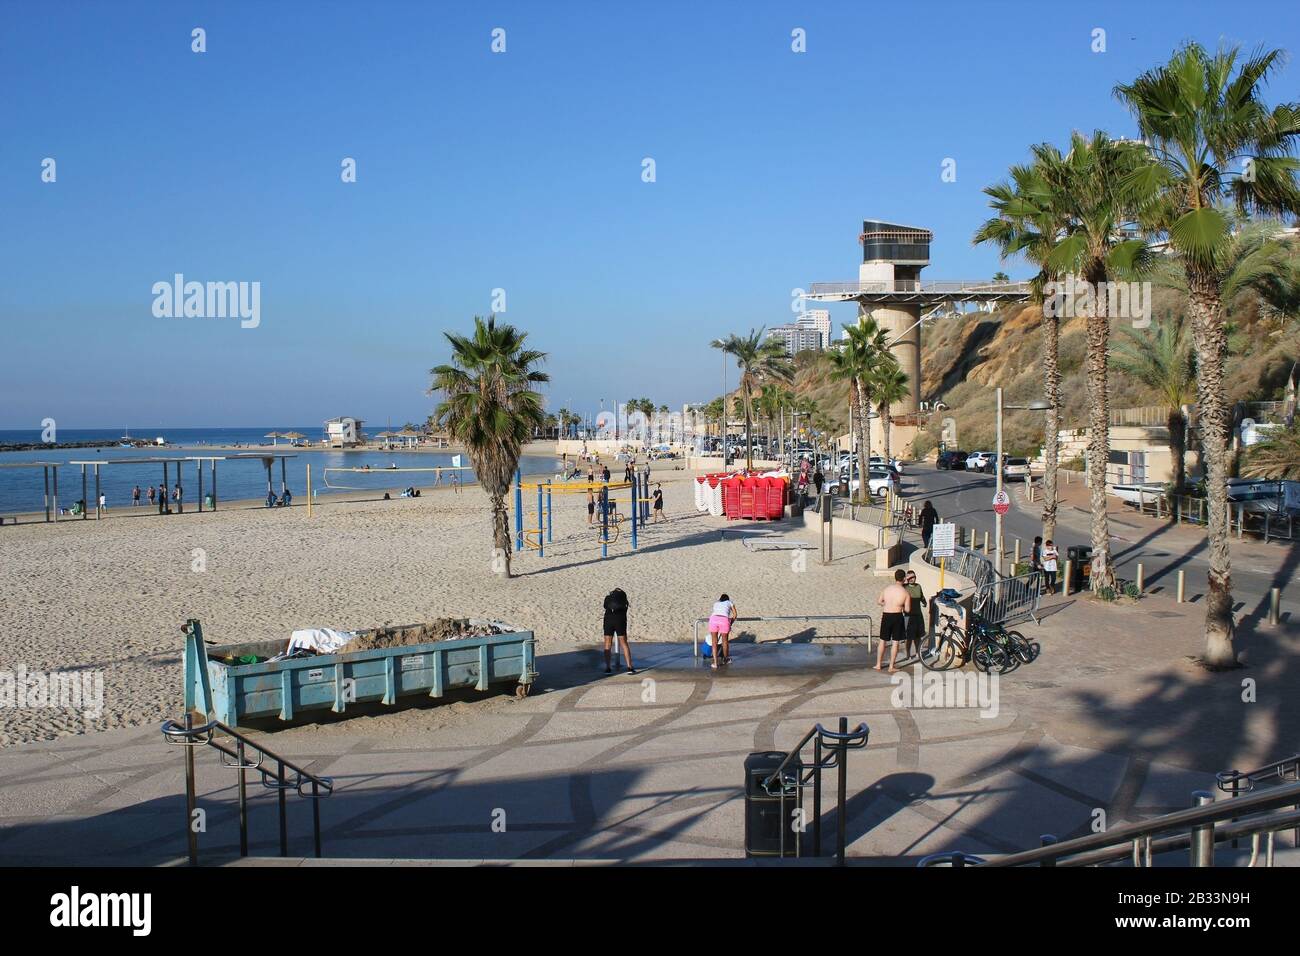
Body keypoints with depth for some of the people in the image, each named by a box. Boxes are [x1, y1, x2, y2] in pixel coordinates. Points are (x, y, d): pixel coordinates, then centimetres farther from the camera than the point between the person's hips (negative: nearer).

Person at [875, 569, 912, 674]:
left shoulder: (887, 589, 1)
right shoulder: (905, 593, -9)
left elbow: (879, 601, 12)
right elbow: (907, 609, -7)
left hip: (886, 616, 3)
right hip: (897, 616, -3)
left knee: (882, 641, 14)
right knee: (895, 642, 5)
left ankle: (878, 664, 19)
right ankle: (891, 667, 5)